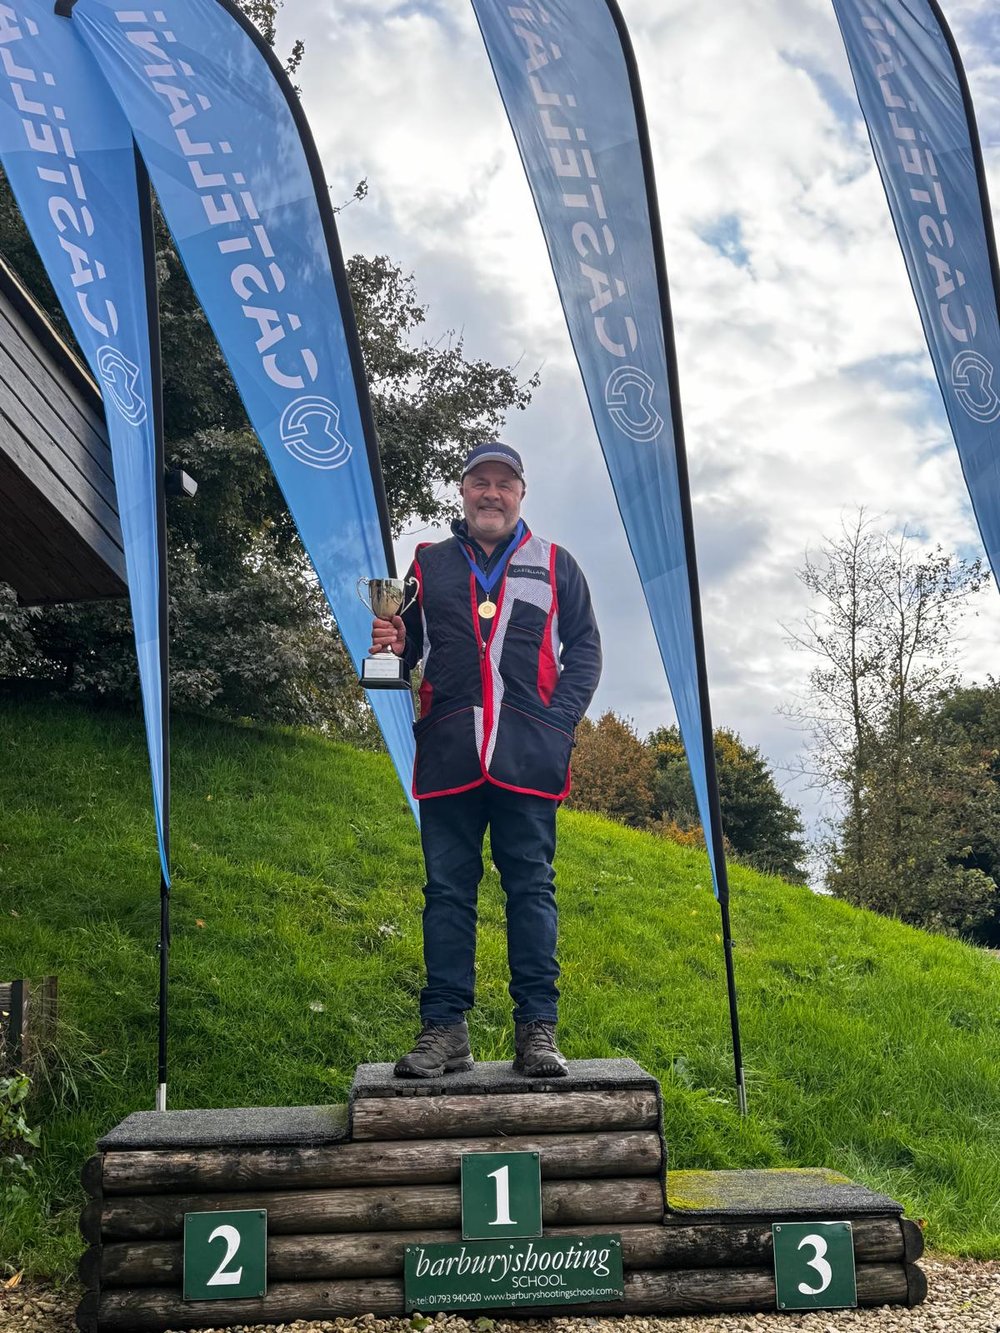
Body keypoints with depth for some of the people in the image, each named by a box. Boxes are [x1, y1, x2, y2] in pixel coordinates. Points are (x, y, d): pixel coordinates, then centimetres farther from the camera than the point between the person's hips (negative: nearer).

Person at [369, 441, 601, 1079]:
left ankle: (538, 1027, 5)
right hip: (448, 754, 1)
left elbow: (584, 650, 10)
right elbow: (408, 647, 20)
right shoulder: (428, 564, 18)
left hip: (528, 756, -1)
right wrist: (392, 641, -5)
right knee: (447, 889, 2)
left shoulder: (556, 565, 15)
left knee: (532, 886, 0)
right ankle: (445, 1027, 7)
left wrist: (558, 723, -3)